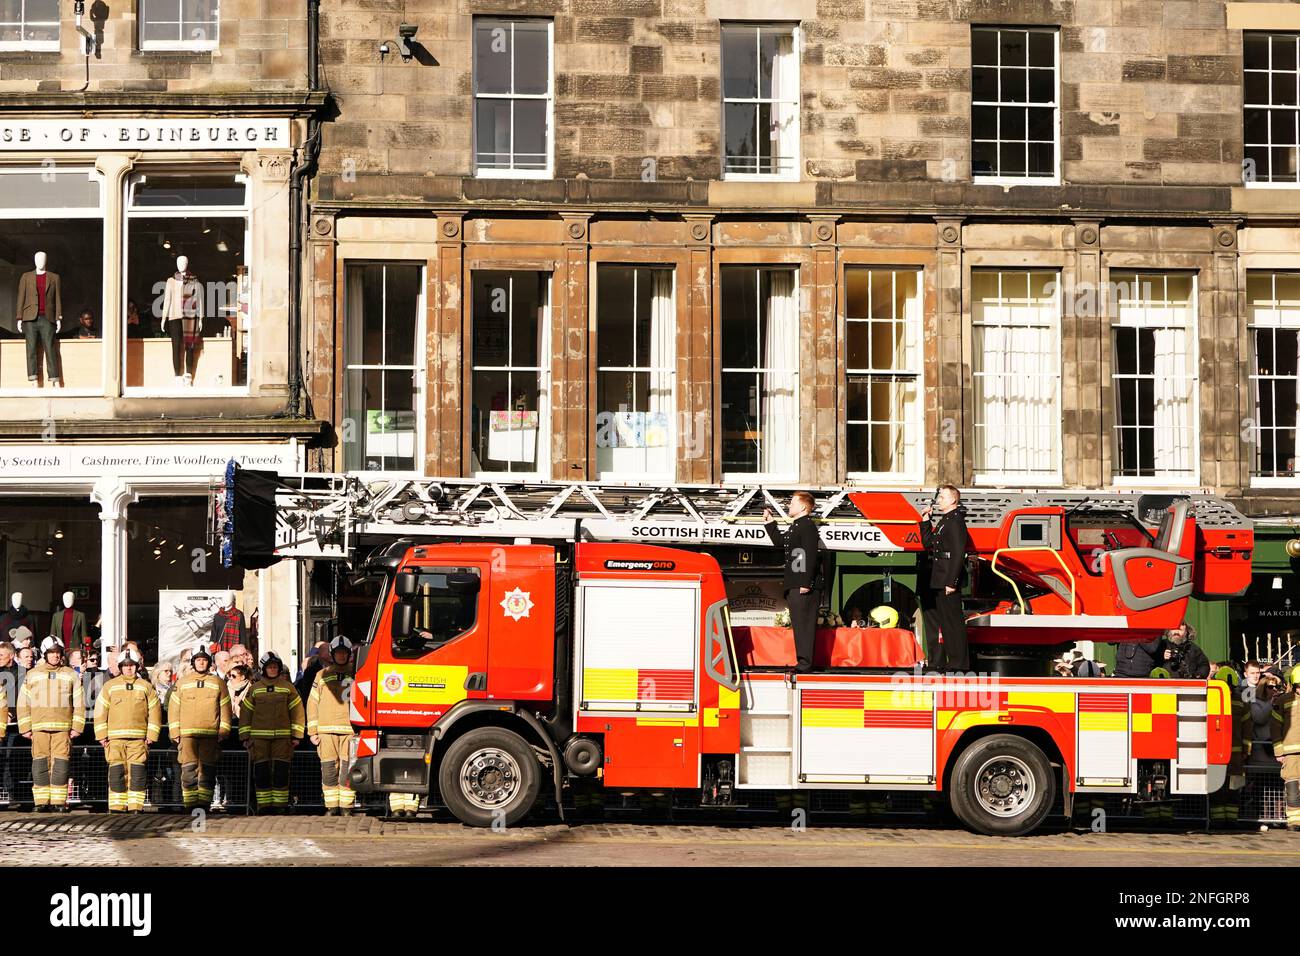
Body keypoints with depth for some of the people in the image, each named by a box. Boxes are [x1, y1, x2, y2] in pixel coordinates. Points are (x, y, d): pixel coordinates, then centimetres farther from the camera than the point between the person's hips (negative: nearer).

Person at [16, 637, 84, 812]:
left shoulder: (71, 675, 11)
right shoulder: (32, 675, 11)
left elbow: (79, 703, 10)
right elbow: (23, 703, 11)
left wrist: (76, 727, 2)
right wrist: (25, 728, 3)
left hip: (63, 727, 0)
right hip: (39, 728, 0)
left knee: (61, 764, -6)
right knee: (40, 764, -4)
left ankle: (59, 801, -3)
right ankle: (42, 802, -1)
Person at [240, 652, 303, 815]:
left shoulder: (287, 687, 7)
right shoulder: (255, 688, 10)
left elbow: (297, 711, 6)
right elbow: (245, 712, 11)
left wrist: (297, 735, 1)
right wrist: (245, 736, 5)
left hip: (282, 737, -1)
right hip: (259, 737, 1)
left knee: (281, 772, -4)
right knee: (261, 772, -1)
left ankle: (280, 804, 1)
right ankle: (264, 805, 4)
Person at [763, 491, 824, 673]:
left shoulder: (807, 526, -12)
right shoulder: (796, 527, 20)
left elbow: (810, 556, -19)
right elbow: (780, 543, 35)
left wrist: (806, 583, -24)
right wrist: (770, 523, 30)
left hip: (804, 586, -10)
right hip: (794, 586, 10)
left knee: (804, 624, -10)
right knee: (799, 624, 11)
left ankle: (805, 663, -10)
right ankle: (803, 663, 15)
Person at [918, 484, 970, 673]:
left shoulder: (956, 520, -12)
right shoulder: (944, 521, 18)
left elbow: (958, 553, -19)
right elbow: (928, 544, 23)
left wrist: (951, 582, -23)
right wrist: (925, 522, 15)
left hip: (947, 580, -10)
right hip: (938, 582, 10)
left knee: (952, 620, -6)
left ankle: (958, 662, -3)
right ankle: (938, 662, 21)